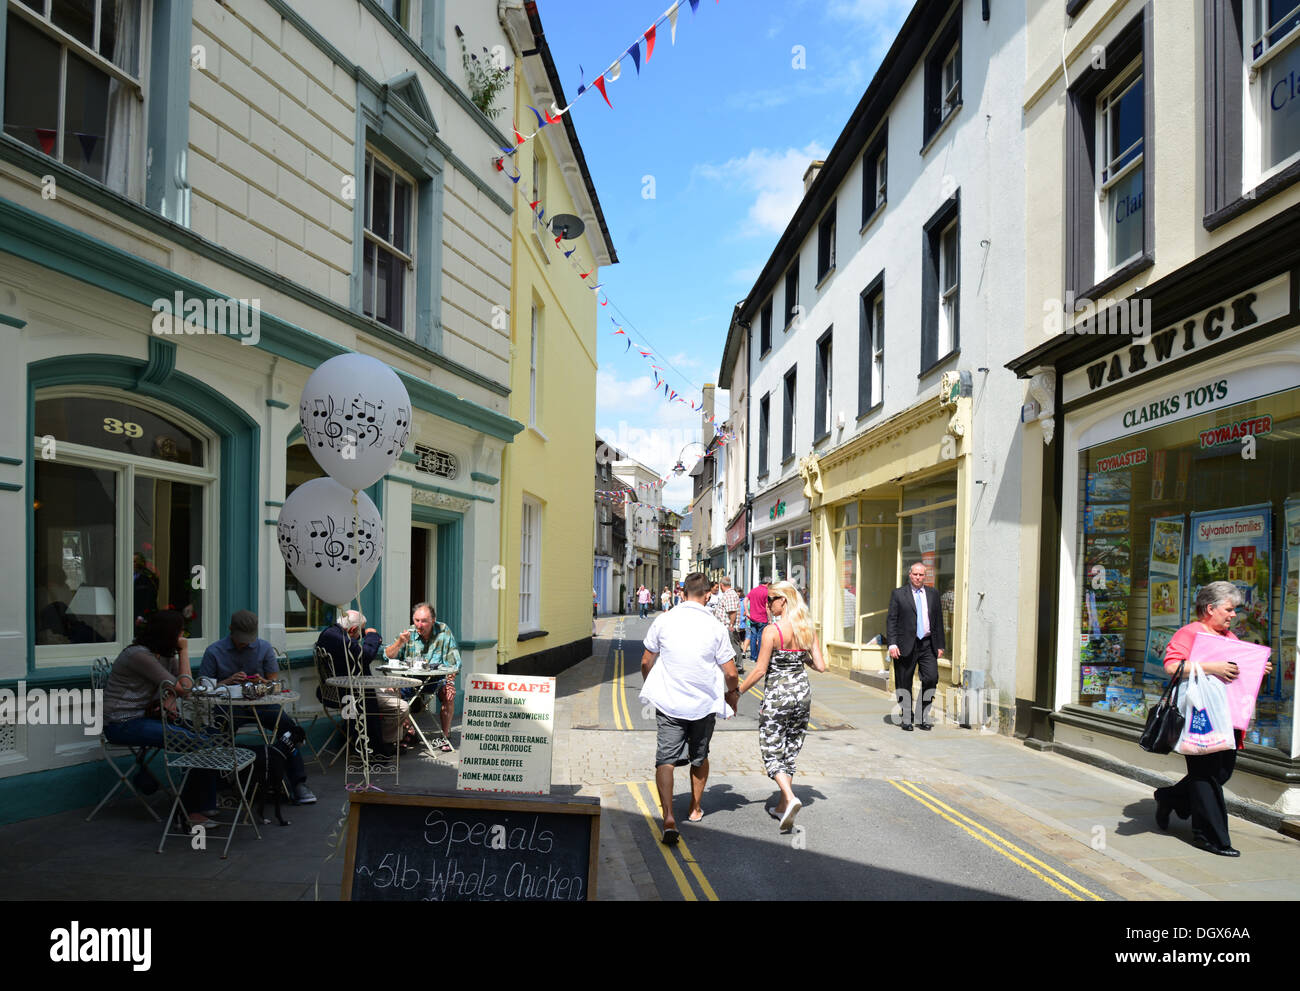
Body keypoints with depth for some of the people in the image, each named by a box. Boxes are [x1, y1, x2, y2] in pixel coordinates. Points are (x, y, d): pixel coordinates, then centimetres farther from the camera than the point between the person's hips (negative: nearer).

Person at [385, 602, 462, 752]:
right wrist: (400, 642, -18)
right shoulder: (408, 633, 4)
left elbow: (454, 661, -7)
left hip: (437, 678, -2)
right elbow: (388, 656, -1)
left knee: (448, 693, -31)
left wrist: (450, 681, -22)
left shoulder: (444, 631, -2)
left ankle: (446, 736, -12)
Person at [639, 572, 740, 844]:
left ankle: (669, 818, -18)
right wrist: (732, 694, 17)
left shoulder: (663, 621, -5)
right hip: (704, 703, 1)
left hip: (668, 702, -1)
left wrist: (651, 687, 24)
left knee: (666, 758, -2)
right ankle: (695, 809, 37)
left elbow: (646, 663, 4)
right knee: (700, 757, 21)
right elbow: (730, 673, -4)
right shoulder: (716, 628, -8)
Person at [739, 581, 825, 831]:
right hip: (803, 693, 6)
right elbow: (820, 666, 1)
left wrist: (736, 693, -4)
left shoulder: (772, 630, -15)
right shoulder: (808, 630, 1)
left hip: (777, 696, -6)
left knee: (772, 752, 3)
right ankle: (783, 807, 22)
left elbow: (760, 670, -14)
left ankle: (790, 799, -17)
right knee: (790, 751, 16)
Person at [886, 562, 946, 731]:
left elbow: (938, 620, 15)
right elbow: (891, 620, -1)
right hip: (906, 645, -2)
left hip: (927, 645, 2)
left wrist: (940, 645, 11)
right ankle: (906, 719, 16)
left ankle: (924, 717, 6)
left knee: (931, 678, -9)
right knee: (904, 684, 3)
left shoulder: (933, 594, 12)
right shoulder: (898, 594, 2)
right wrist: (892, 644, -10)